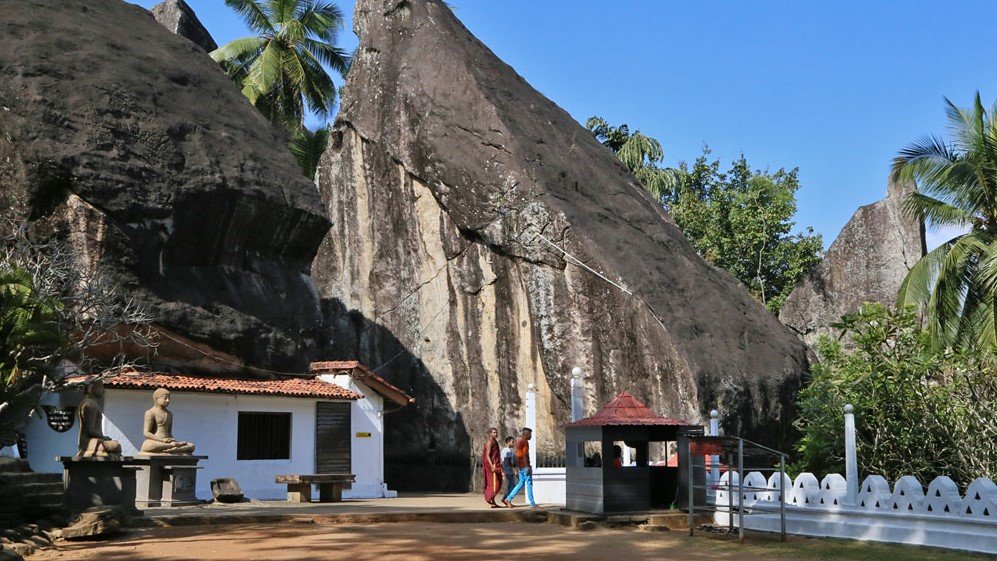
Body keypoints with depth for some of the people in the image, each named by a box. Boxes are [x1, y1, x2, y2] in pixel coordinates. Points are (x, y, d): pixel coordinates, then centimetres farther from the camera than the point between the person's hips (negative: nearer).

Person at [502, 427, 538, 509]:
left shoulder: (519, 441, 18)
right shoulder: (524, 441, -12)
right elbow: (525, 455, -20)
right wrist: (528, 466, -22)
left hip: (520, 466, 10)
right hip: (525, 465, -10)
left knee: (521, 483, 13)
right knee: (529, 483, -6)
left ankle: (508, 499, 8)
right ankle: (532, 504, -4)